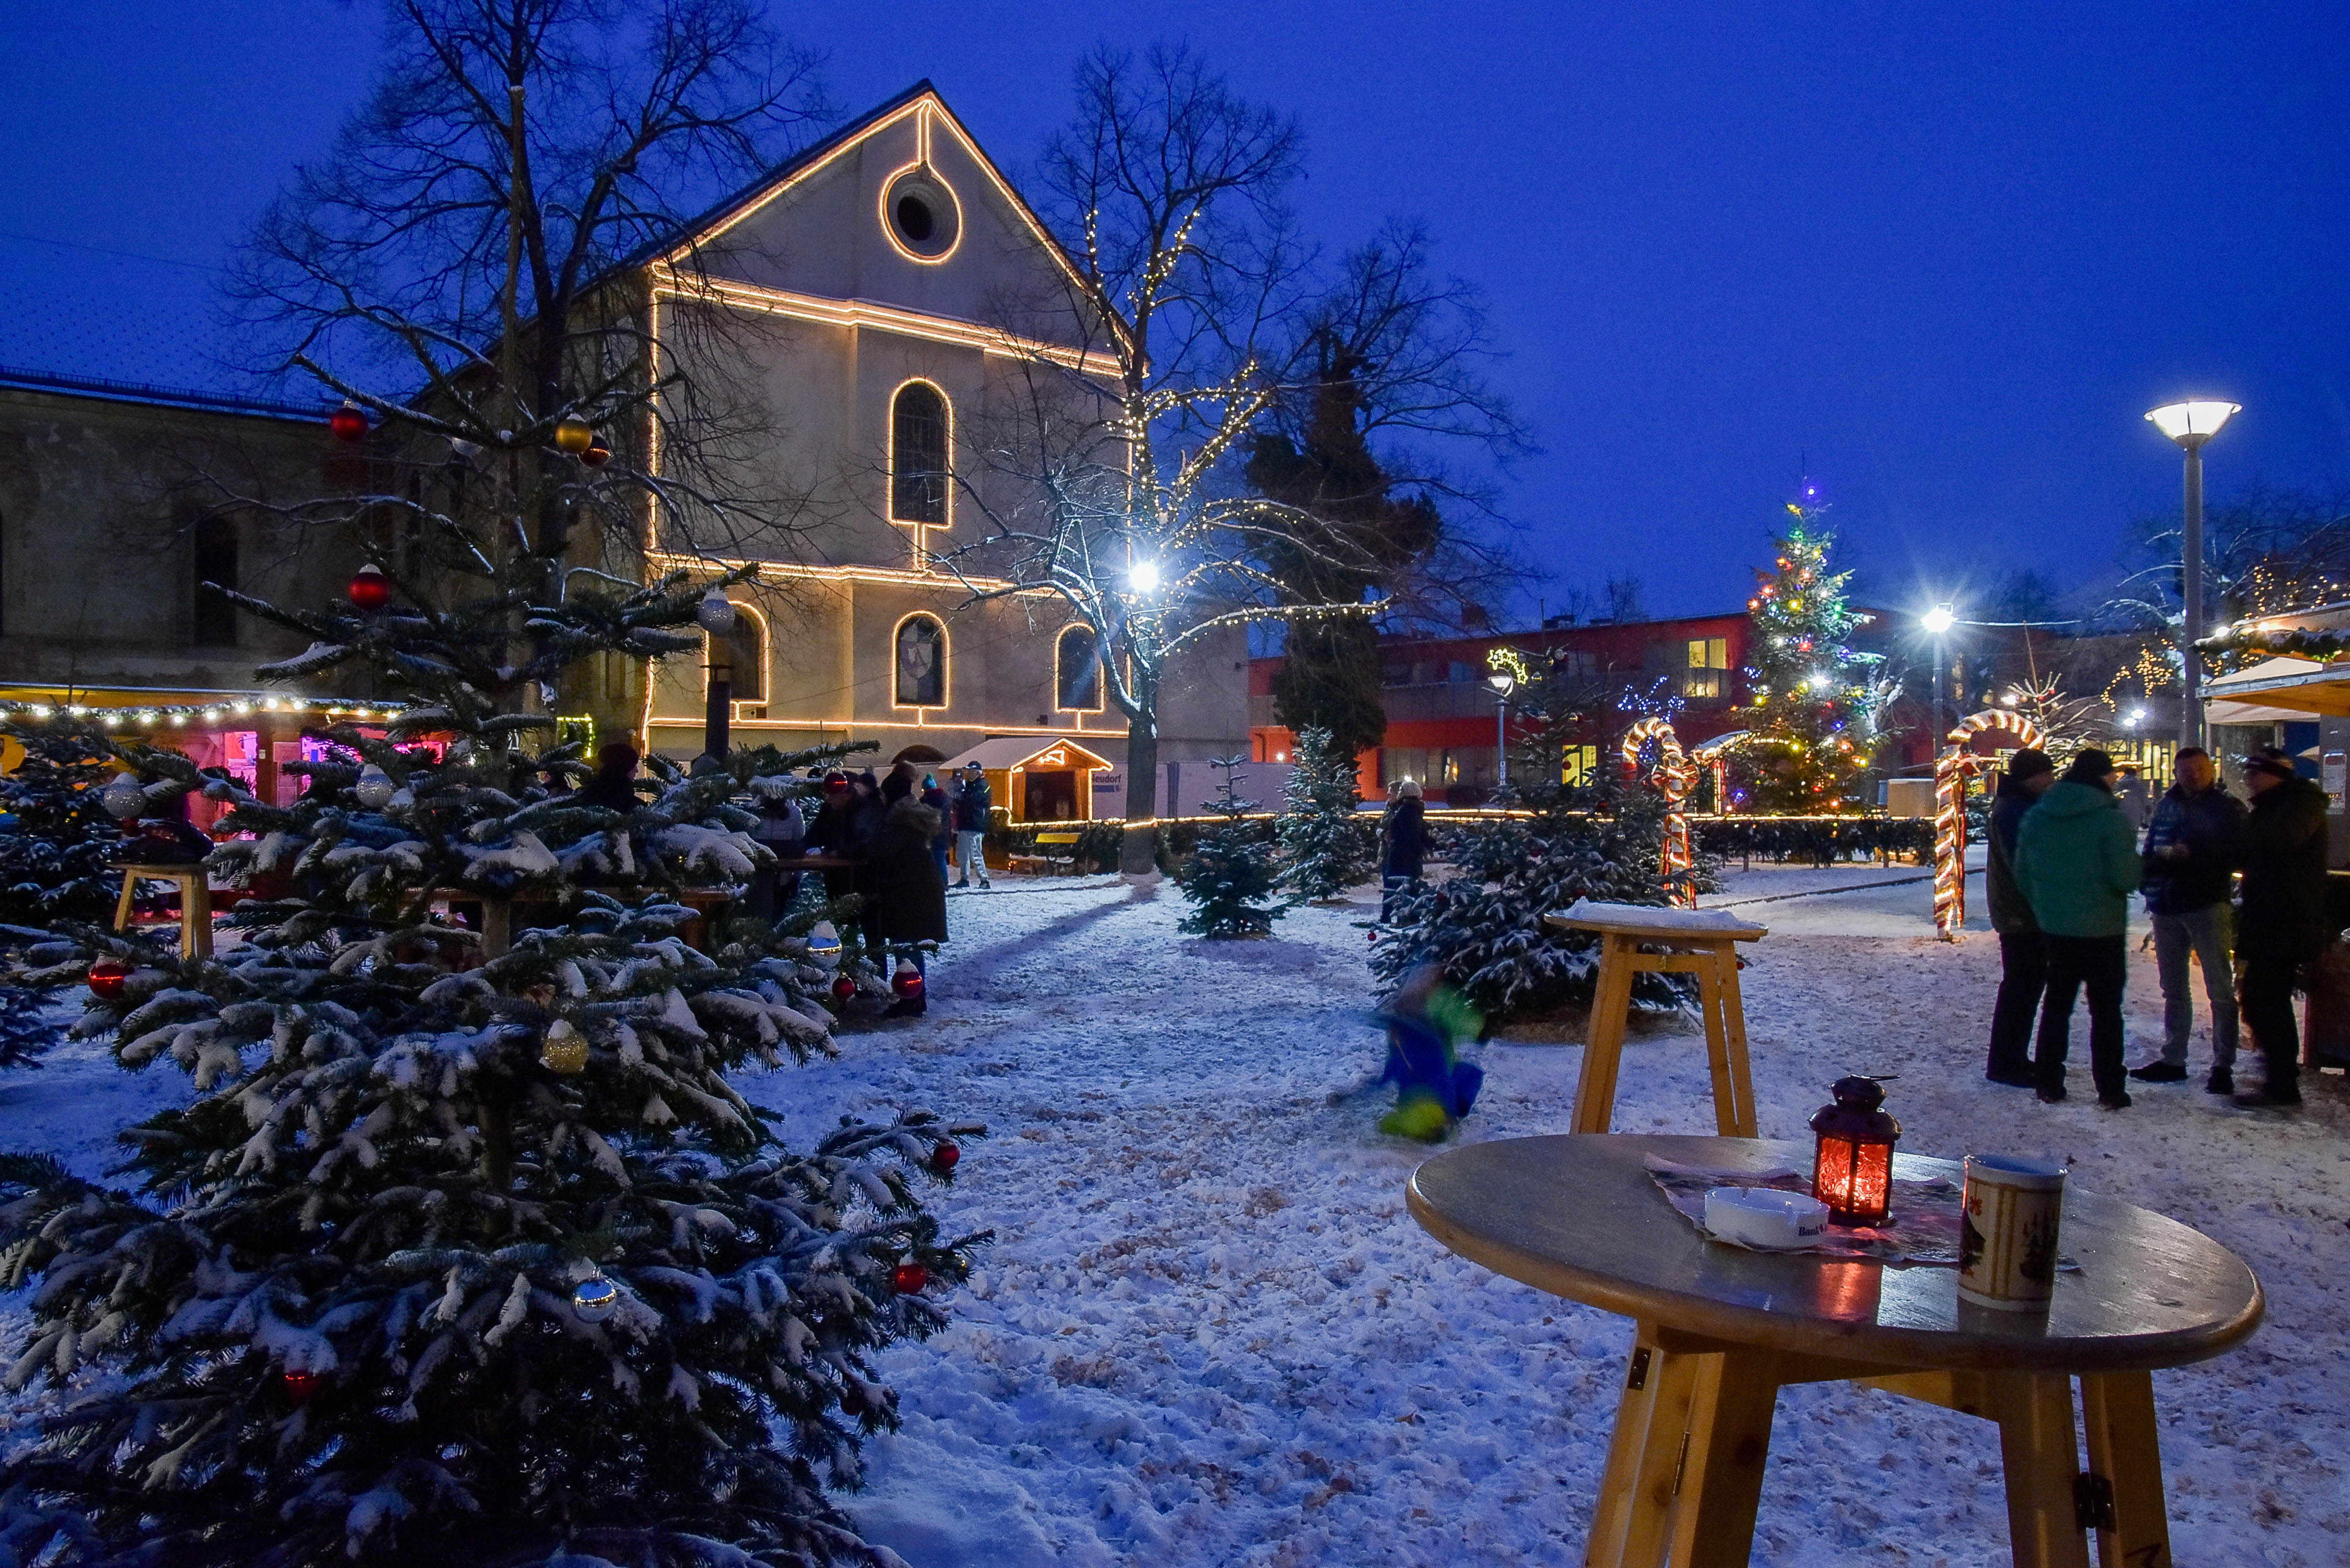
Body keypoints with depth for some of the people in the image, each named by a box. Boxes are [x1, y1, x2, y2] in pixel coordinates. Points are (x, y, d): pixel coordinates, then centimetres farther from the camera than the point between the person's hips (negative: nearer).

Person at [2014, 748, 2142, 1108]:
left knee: (2057, 1003, 14)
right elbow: (2126, 877, -18)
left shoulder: (2036, 816, 1)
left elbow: (2022, 873, 5)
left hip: (2055, 928, 5)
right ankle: (2110, 1089, 8)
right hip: (2102, 929, -5)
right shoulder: (2112, 818, -16)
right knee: (2106, 1009, 5)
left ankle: (2048, 1082, 17)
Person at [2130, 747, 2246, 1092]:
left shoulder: (2227, 807, 0)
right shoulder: (2167, 805, 11)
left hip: (2208, 906, -5)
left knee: (2220, 991, -4)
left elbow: (2239, 856, -7)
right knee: (2173, 989, 13)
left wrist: (2193, 854, -17)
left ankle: (2223, 1066, 2)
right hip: (2167, 908, 5)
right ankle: (2173, 1060, 23)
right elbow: (2150, 851, 15)